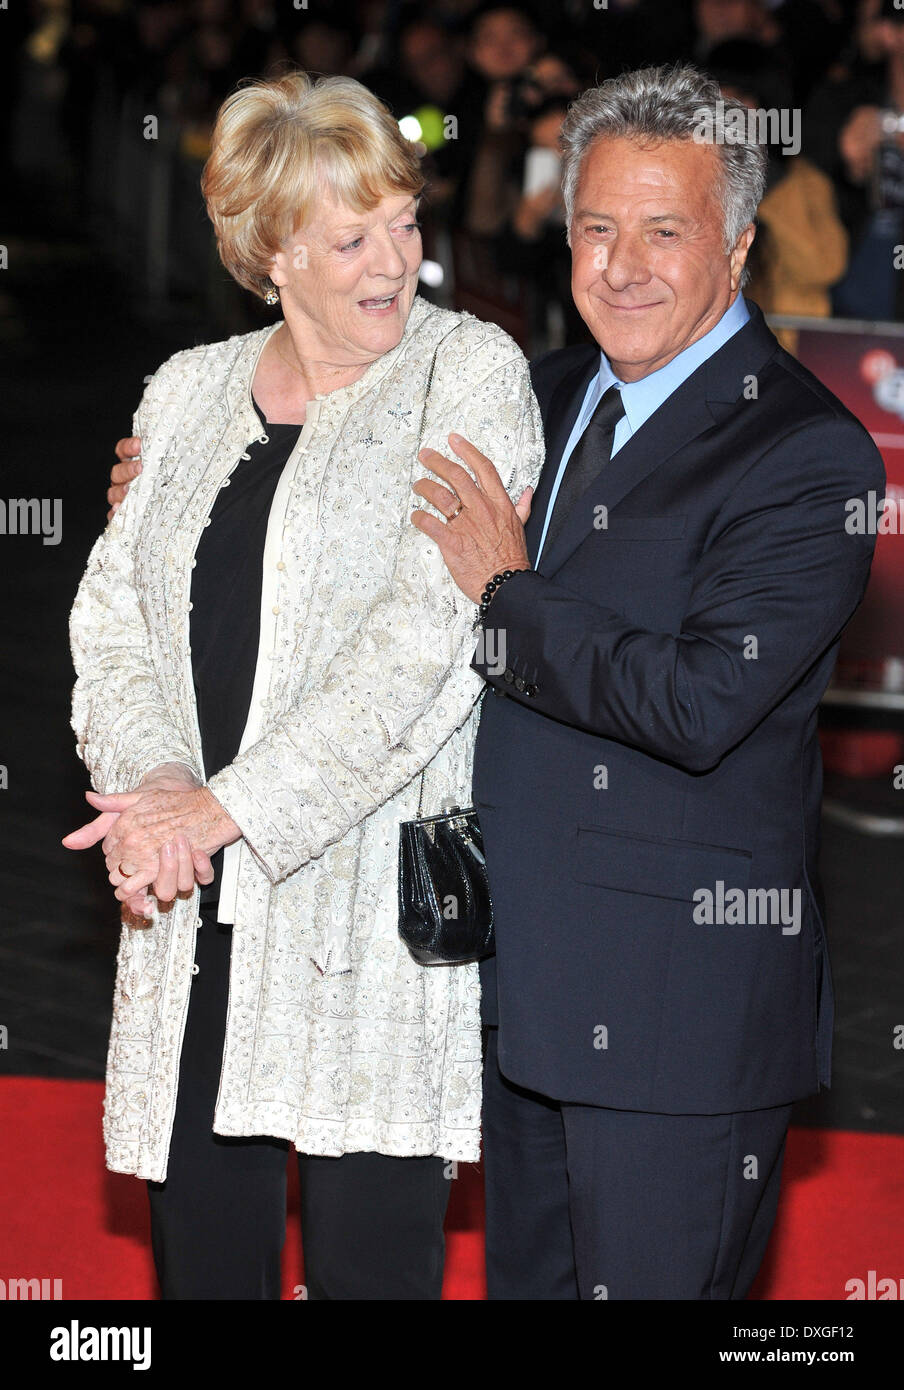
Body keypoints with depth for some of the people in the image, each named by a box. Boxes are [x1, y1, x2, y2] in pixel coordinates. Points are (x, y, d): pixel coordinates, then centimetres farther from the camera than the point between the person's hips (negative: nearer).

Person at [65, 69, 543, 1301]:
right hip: (196, 909, 5)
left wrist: (228, 806, -14)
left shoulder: (470, 376, -2)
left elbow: (427, 634, -11)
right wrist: (147, 788, -9)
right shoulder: (190, 391, 14)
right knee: (203, 1249, 7)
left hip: (374, 903, -4)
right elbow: (113, 609, 11)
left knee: (368, 1264, -4)